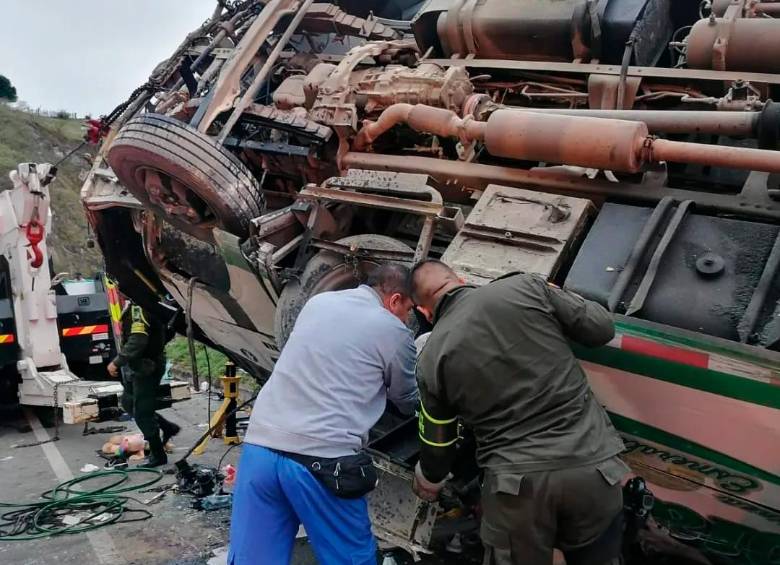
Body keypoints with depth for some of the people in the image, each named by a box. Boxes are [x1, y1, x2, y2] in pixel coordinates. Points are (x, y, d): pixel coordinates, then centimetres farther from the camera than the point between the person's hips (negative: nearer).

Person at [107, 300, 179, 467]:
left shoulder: (138, 307, -23)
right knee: (128, 402, 21)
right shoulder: (132, 305, 8)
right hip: (138, 365, 10)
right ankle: (167, 427, 28)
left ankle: (158, 455, 14)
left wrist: (117, 362, -24)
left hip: (145, 367, -10)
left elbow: (137, 341, -31)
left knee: (142, 411, 0)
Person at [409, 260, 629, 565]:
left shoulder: (431, 358, 3)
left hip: (518, 481, -1)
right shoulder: (526, 286, 0)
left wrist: (427, 482, 35)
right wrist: (558, 296, 25)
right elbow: (601, 328, 6)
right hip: (593, 464, 2)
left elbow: (437, 446, 13)